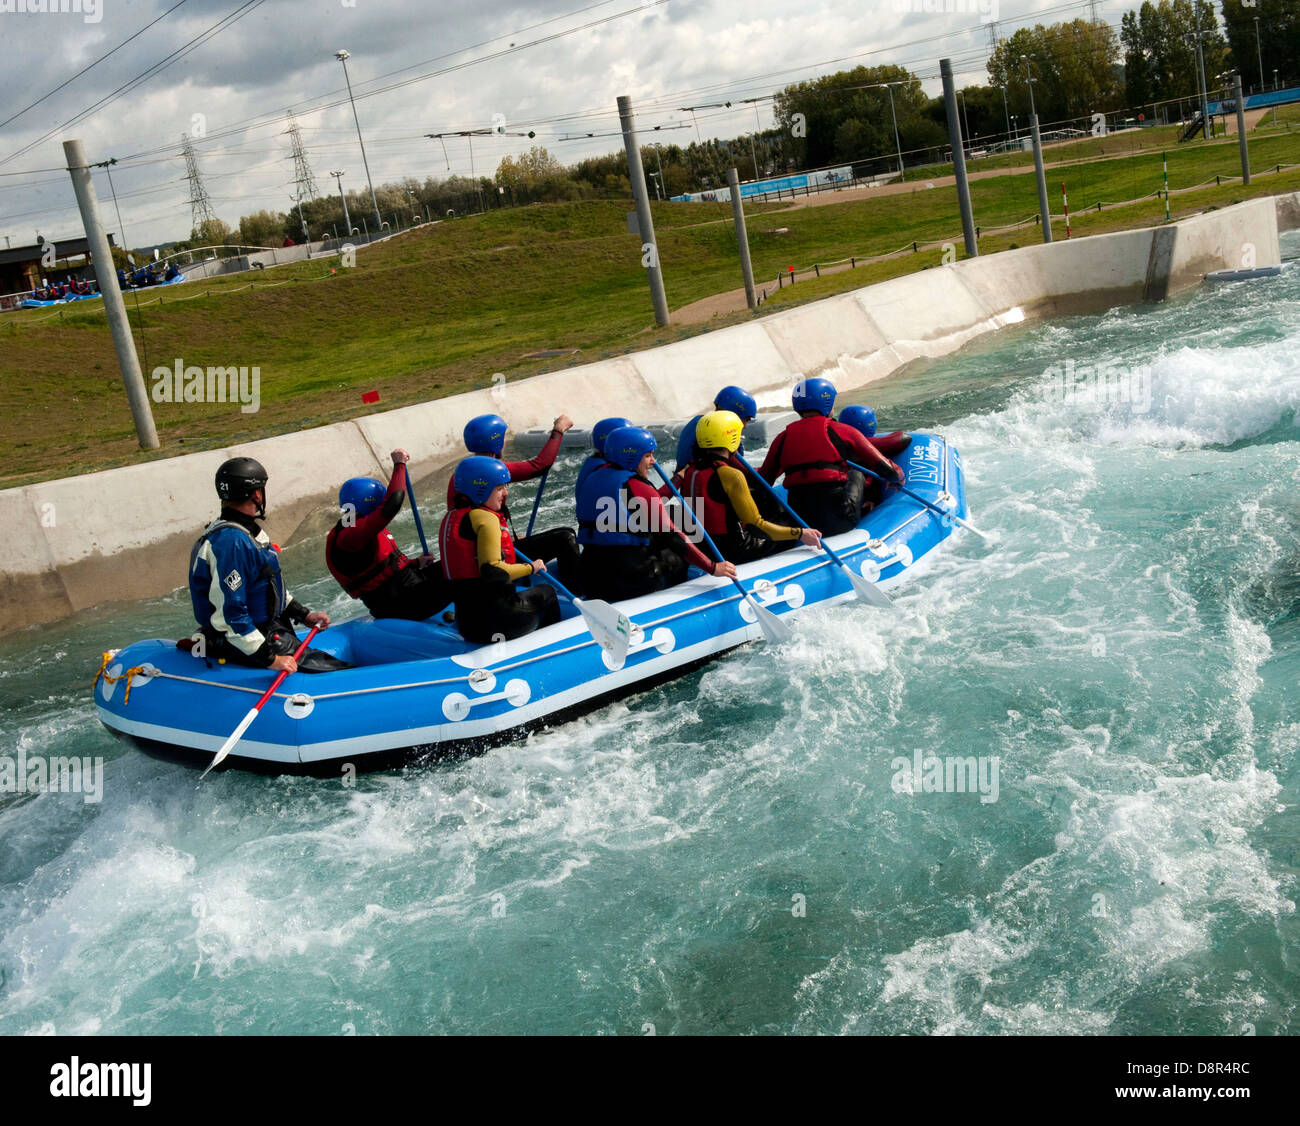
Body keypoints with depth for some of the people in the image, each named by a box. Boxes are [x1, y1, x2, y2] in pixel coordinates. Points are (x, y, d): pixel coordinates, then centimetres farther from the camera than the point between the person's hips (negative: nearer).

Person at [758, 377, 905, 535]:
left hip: (801, 524, 3)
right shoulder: (840, 431, 0)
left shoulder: (783, 437, 8)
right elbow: (883, 467, 3)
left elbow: (764, 480, 16)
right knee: (856, 473, 23)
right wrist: (899, 476, 25)